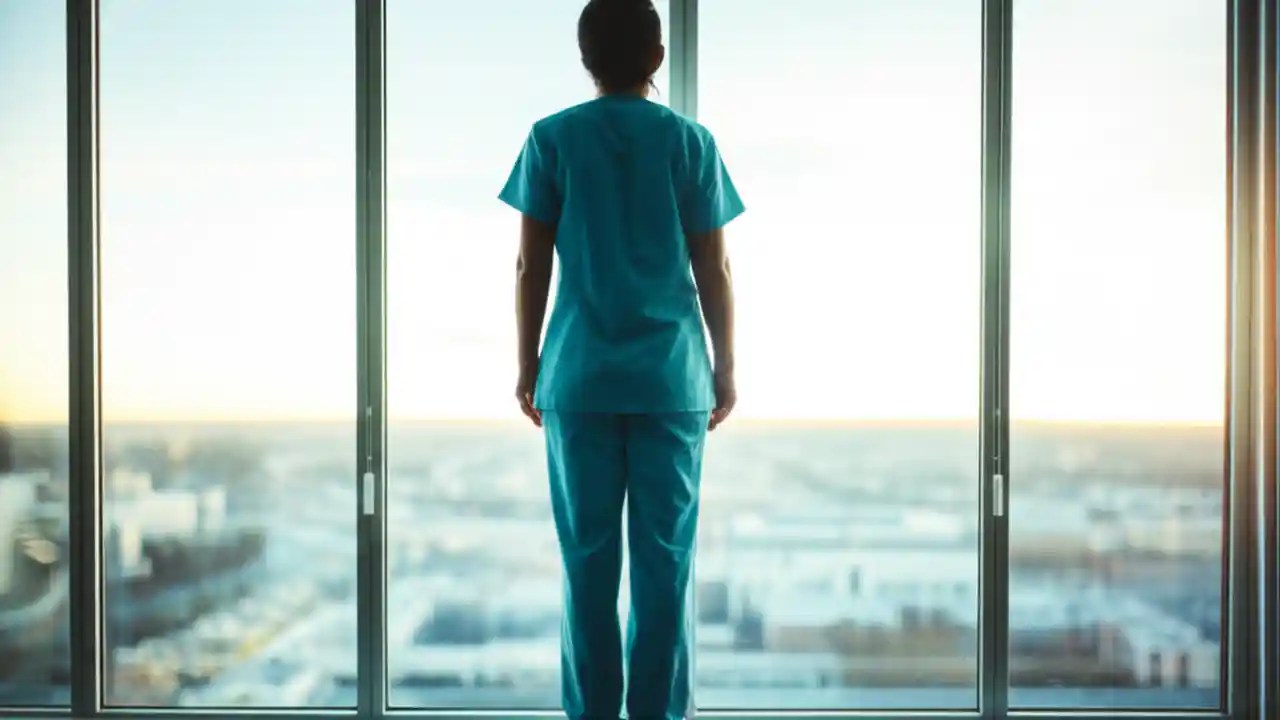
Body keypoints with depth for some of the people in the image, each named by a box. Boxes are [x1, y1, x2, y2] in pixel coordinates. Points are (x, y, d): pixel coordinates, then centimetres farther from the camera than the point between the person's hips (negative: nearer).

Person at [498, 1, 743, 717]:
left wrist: (527, 363, 10)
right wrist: (726, 366, 10)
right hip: (671, 377, 0)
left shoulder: (551, 140, 1)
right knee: (665, 558, 4)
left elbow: (531, 265, 1)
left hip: (579, 376, 0)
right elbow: (714, 269, 2)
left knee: (588, 558, 5)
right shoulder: (692, 142, 2)